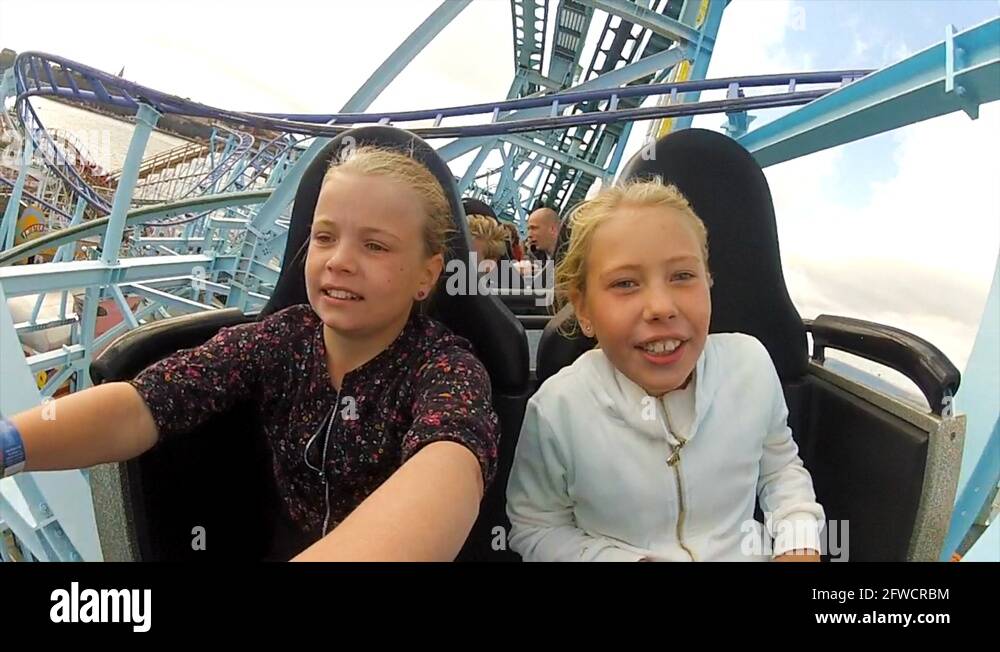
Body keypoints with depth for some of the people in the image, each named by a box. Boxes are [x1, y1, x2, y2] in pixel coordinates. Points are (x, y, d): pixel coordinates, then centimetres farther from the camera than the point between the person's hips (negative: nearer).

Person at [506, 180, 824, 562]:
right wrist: (625, 557, -18)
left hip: (750, 552, 3)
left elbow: (781, 465, 7)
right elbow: (536, 530, -7)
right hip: (622, 554, -2)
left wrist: (798, 541, -7)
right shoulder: (557, 411, -21)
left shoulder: (751, 363, -11)